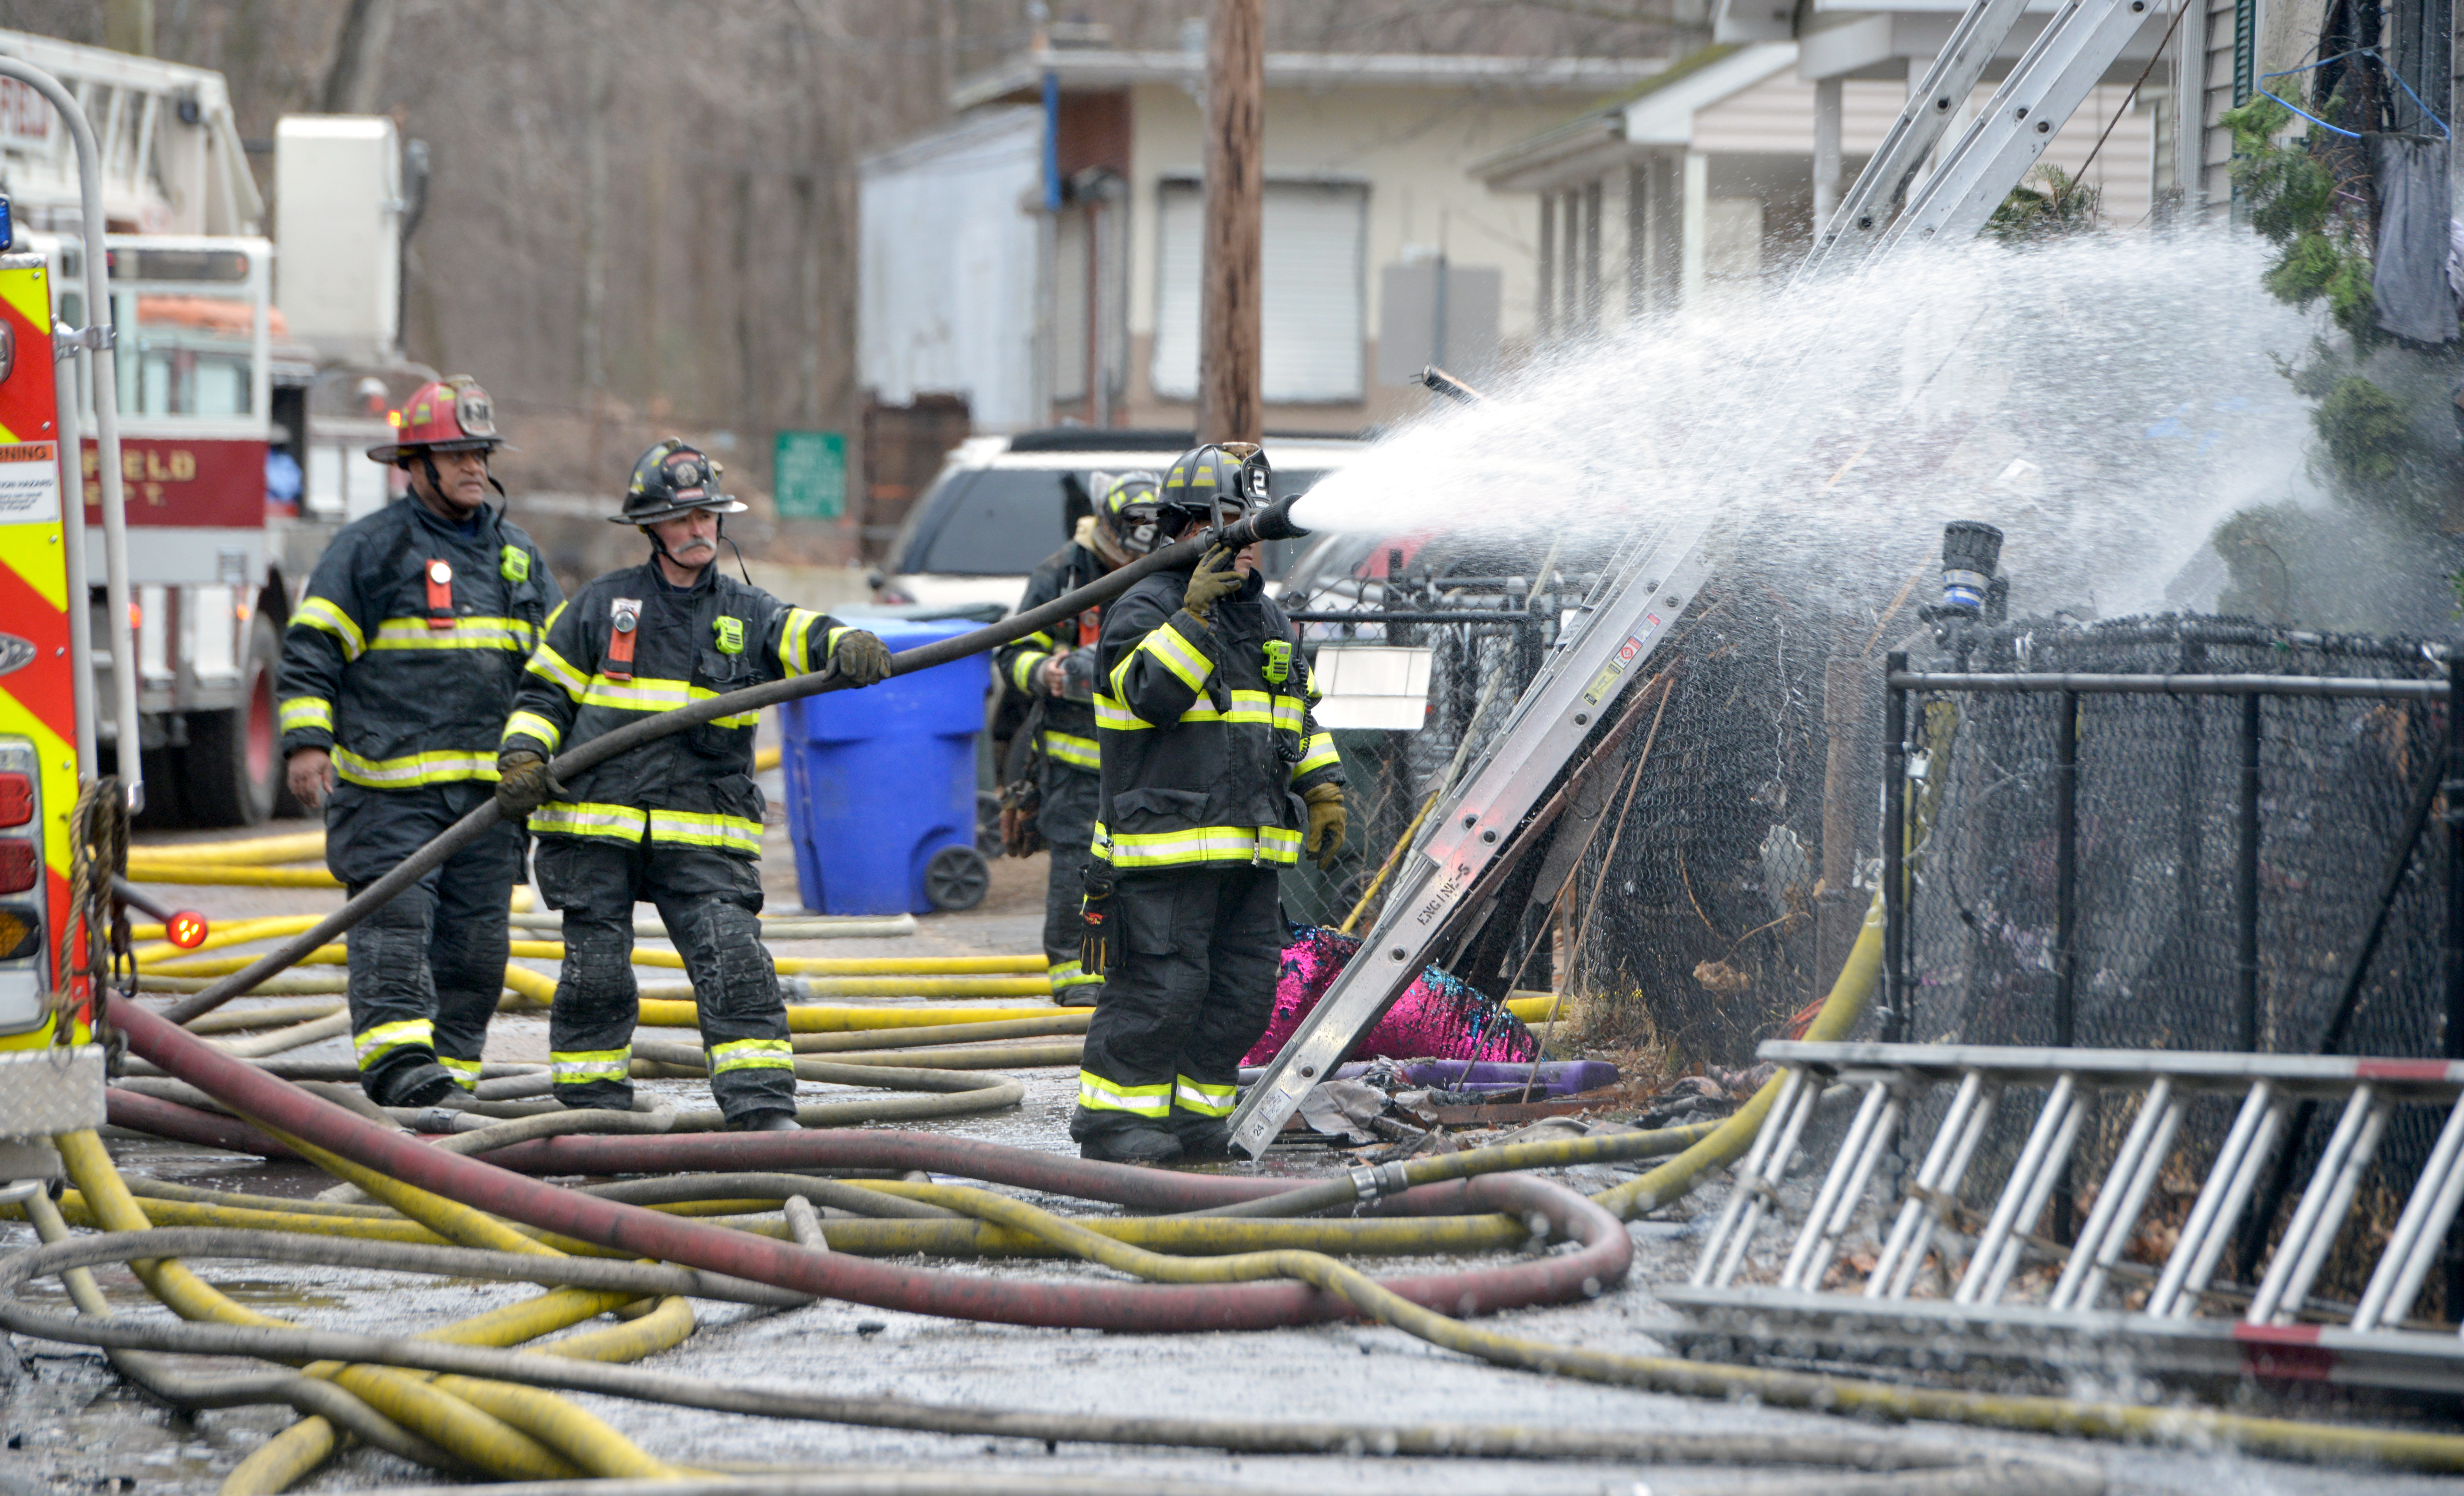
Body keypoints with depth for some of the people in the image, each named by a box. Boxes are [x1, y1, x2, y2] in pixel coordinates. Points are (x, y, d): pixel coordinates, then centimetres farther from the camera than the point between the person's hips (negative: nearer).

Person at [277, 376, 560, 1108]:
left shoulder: (519, 556, 18)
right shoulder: (369, 547, 0)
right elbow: (310, 649, -2)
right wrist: (306, 741, -13)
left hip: (489, 784, 5)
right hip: (388, 782, -5)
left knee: (475, 936, 4)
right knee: (396, 920, -14)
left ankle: (452, 1067, 10)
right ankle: (396, 1058, -22)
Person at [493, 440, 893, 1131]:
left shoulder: (745, 613, 9)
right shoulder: (603, 605, 8)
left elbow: (800, 634, -12)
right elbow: (548, 691, 14)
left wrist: (847, 646, -35)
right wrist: (523, 756, -4)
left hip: (703, 834, 0)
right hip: (595, 822, 0)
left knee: (734, 963, -12)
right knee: (596, 971, 2)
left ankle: (764, 1108, -13)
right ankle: (592, 1105, 17)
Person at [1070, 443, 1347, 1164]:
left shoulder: (1271, 619, 20)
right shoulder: (1144, 610, -5)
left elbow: (1300, 719, 29)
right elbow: (1151, 694, -21)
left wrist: (1322, 786, 19)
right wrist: (1195, 616, -26)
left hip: (1252, 850, 8)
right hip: (1165, 845, -8)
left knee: (1244, 993, 8)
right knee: (1162, 988, -11)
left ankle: (1194, 1118, 18)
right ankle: (1113, 1118, -2)